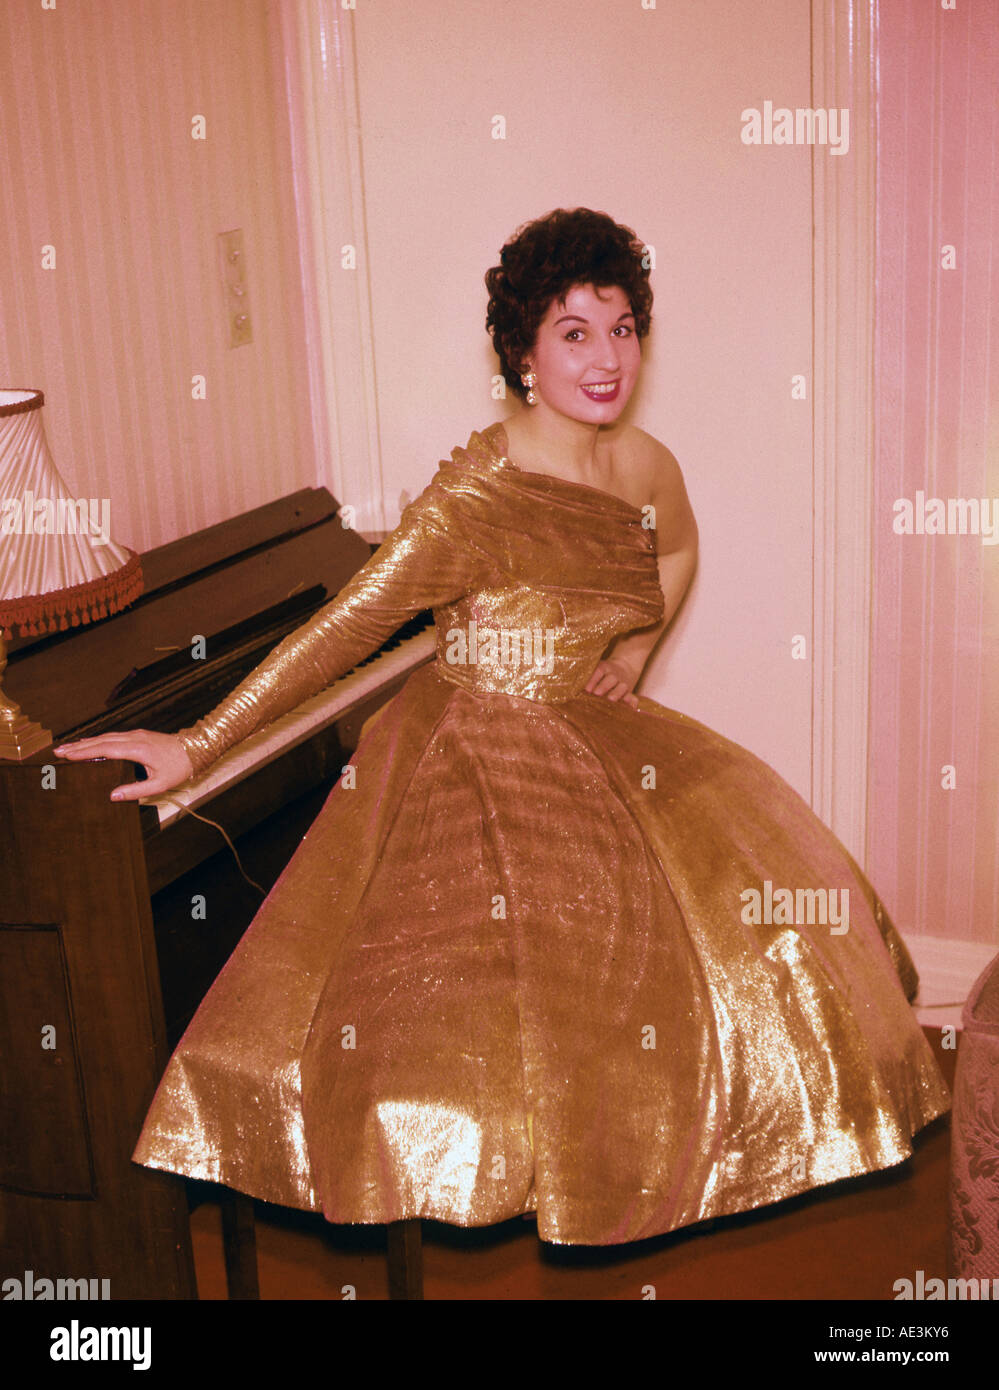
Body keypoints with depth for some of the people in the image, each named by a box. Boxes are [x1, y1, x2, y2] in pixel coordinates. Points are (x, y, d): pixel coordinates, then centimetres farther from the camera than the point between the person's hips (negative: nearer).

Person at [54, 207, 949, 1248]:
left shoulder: (647, 469, -1)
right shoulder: (478, 491, -21)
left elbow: (677, 553, 23)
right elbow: (345, 625, -20)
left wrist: (633, 651, 7)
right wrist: (197, 745, -21)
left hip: (597, 744, 7)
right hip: (474, 760, -6)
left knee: (781, 902, 3)